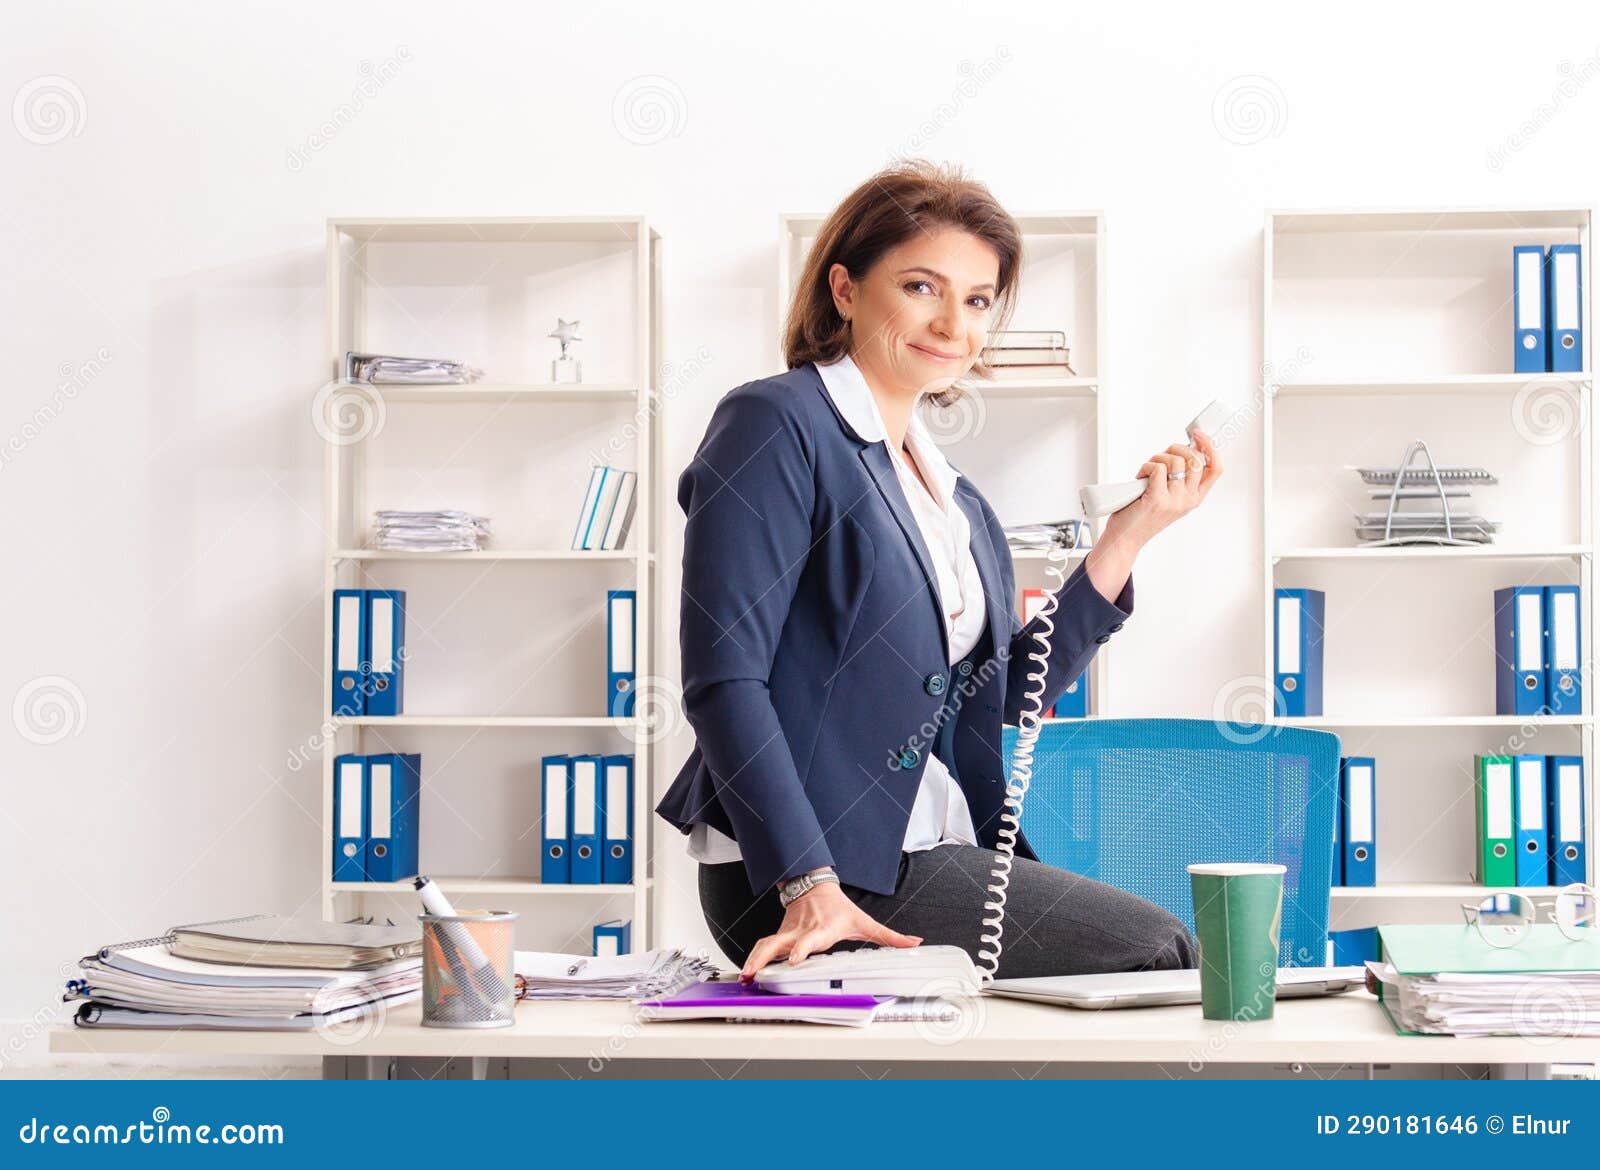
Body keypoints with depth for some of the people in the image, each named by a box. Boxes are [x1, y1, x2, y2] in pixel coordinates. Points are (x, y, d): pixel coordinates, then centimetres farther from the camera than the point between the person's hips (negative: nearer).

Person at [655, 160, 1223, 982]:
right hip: (793, 875, -8)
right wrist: (809, 887, -23)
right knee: (1157, 950, -13)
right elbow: (723, 677, -15)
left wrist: (1130, 534, 9)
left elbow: (1009, 692, 14)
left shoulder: (957, 501, 19)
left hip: (928, 858, 8)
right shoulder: (775, 426, -6)